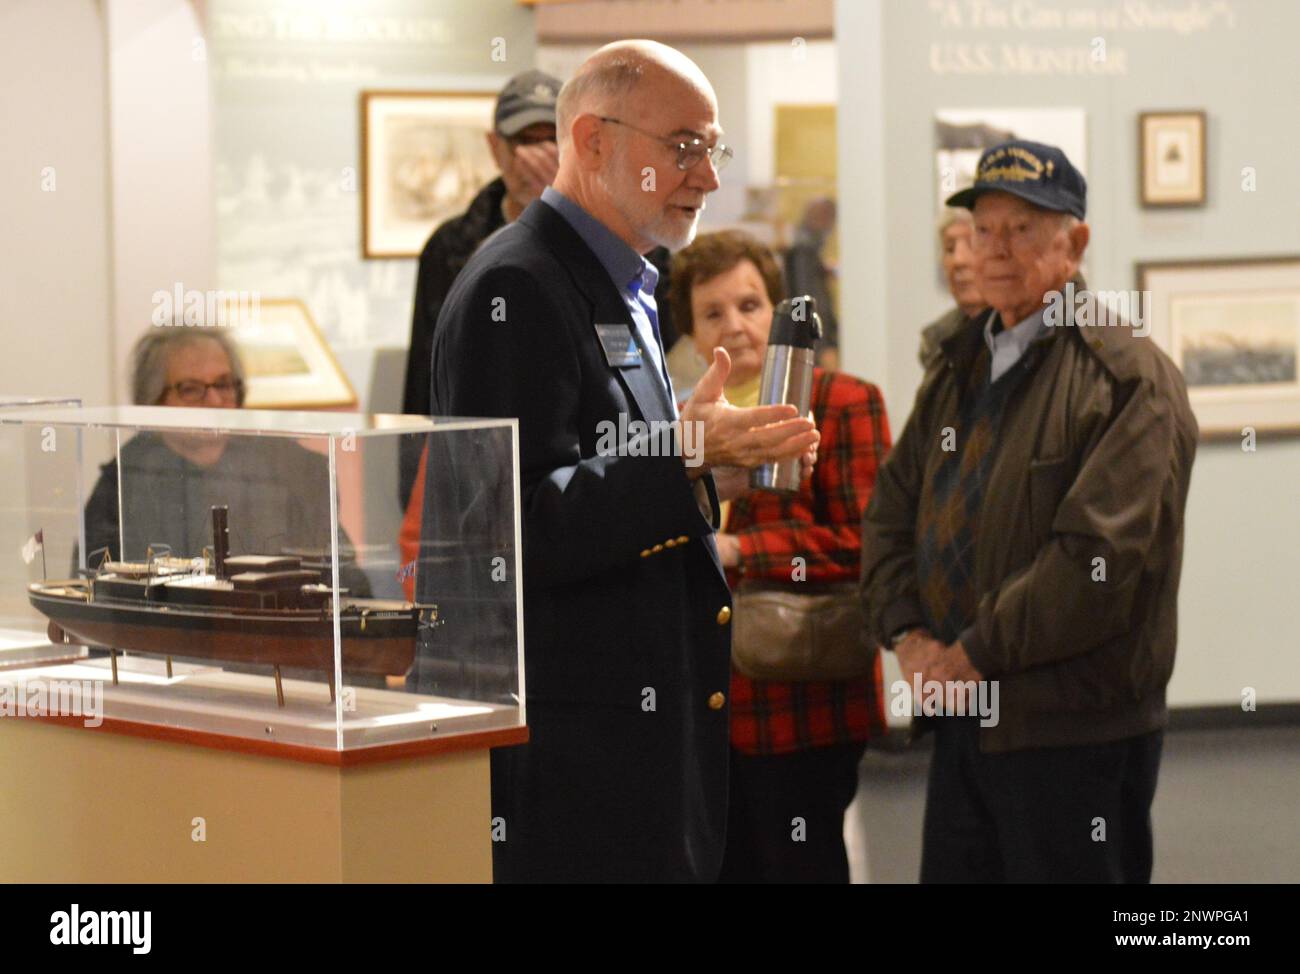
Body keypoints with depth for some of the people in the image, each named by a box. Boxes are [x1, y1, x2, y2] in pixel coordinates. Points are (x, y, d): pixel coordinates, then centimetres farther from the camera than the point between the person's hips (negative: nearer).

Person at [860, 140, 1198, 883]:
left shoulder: (1129, 376, -12)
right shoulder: (959, 374, 16)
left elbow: (1102, 554, -21)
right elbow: (890, 513, 16)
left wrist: (977, 652, -17)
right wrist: (908, 634, -2)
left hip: (1076, 732, -8)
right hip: (964, 722, 8)